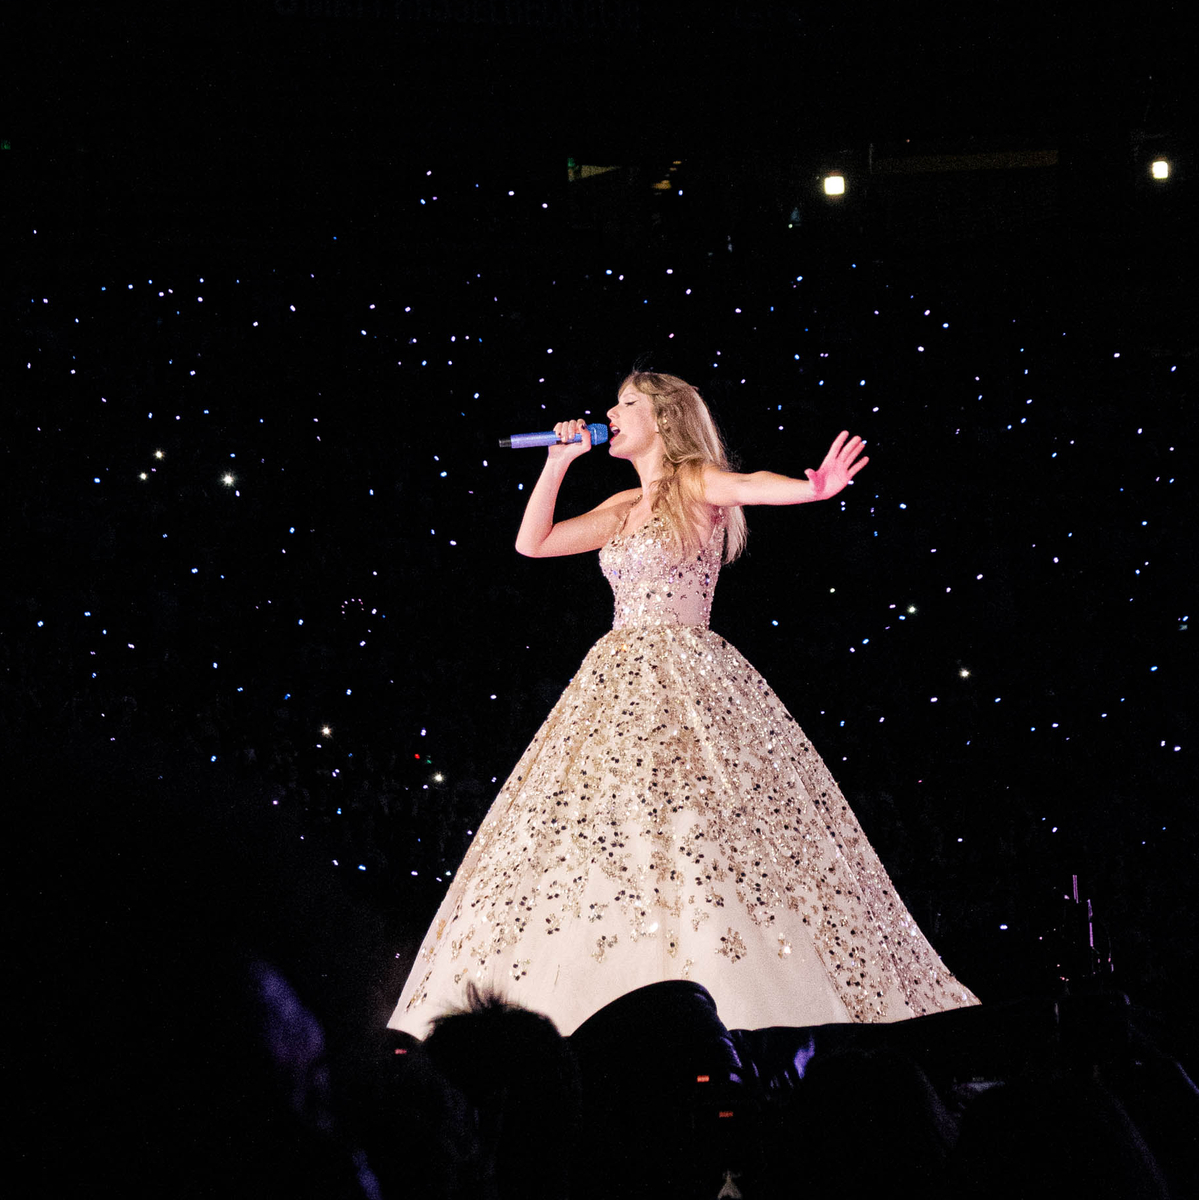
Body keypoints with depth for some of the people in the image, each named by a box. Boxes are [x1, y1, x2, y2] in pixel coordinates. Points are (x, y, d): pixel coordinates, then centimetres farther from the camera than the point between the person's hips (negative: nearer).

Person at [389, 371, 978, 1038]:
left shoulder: (695, 482, 0)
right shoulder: (624, 508, 20)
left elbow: (749, 485, -21)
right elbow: (532, 543, 21)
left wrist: (816, 487, -41)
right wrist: (558, 462, 17)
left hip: (686, 678, -7)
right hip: (620, 680, 7)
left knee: (692, 833, -18)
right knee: (597, 839, -2)